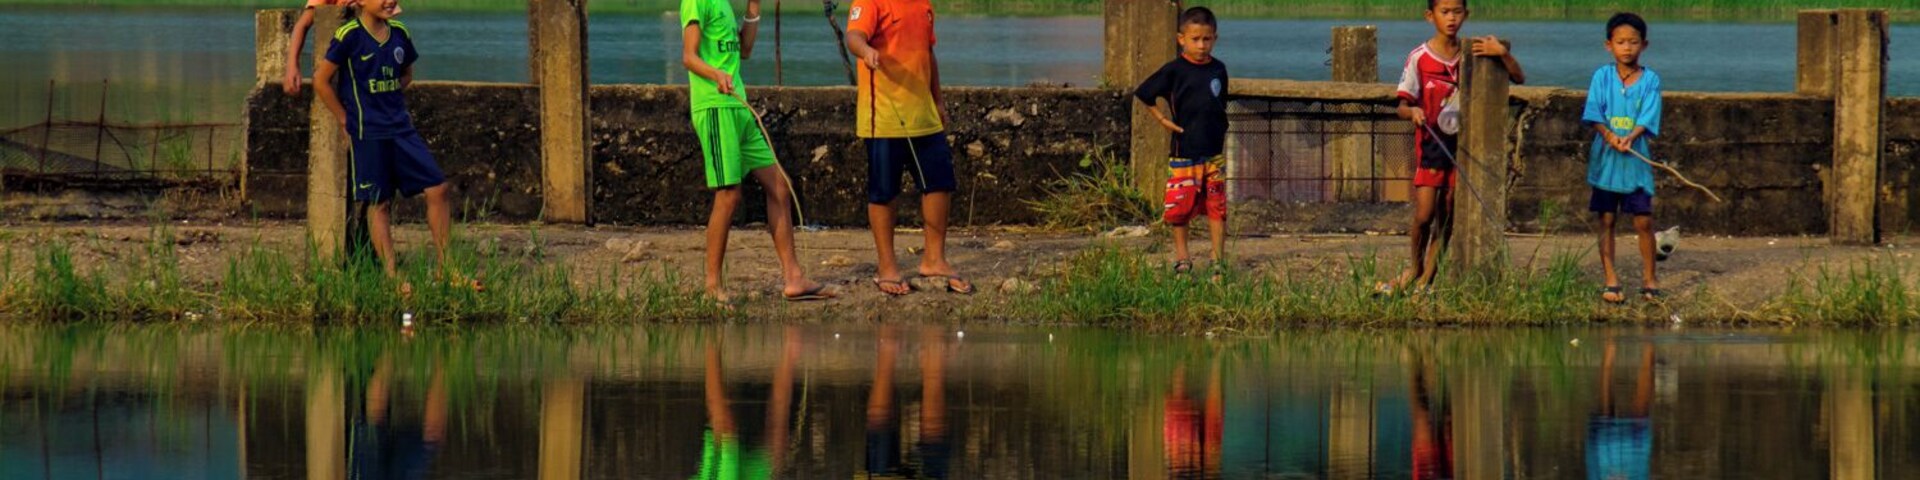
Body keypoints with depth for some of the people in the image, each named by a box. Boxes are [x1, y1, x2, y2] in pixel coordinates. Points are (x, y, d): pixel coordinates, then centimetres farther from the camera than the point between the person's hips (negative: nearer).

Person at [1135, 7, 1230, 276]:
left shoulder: (1218, 69, 5)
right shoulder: (1174, 71, -7)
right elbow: (1144, 94, -2)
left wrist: (1222, 136, 14)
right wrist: (1163, 120, -7)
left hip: (1213, 152, 3)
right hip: (1184, 151, -3)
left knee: (1216, 207, 3)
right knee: (1180, 207, 1)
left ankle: (1219, 259, 9)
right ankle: (1181, 257, 14)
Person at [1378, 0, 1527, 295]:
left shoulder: (1474, 53, 0)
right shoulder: (1420, 59, -6)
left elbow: (1519, 79, -4)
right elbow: (1402, 107, -2)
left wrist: (1503, 54, -22)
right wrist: (1413, 112, -26)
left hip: (1463, 144, 2)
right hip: (1431, 144, -2)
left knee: (1447, 217, 4)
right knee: (1424, 215, -8)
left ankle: (1426, 279, 13)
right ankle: (1415, 267, 17)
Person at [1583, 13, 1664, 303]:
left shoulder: (1650, 80, 1)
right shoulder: (1602, 77, 3)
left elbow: (1647, 119, -7)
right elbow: (1593, 114, -5)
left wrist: (1630, 138, -24)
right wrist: (1609, 135, -22)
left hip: (1636, 158, -1)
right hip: (1605, 159, 1)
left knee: (1643, 221, -1)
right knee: (1605, 220, 3)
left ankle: (1649, 279, 10)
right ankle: (1611, 280, 9)